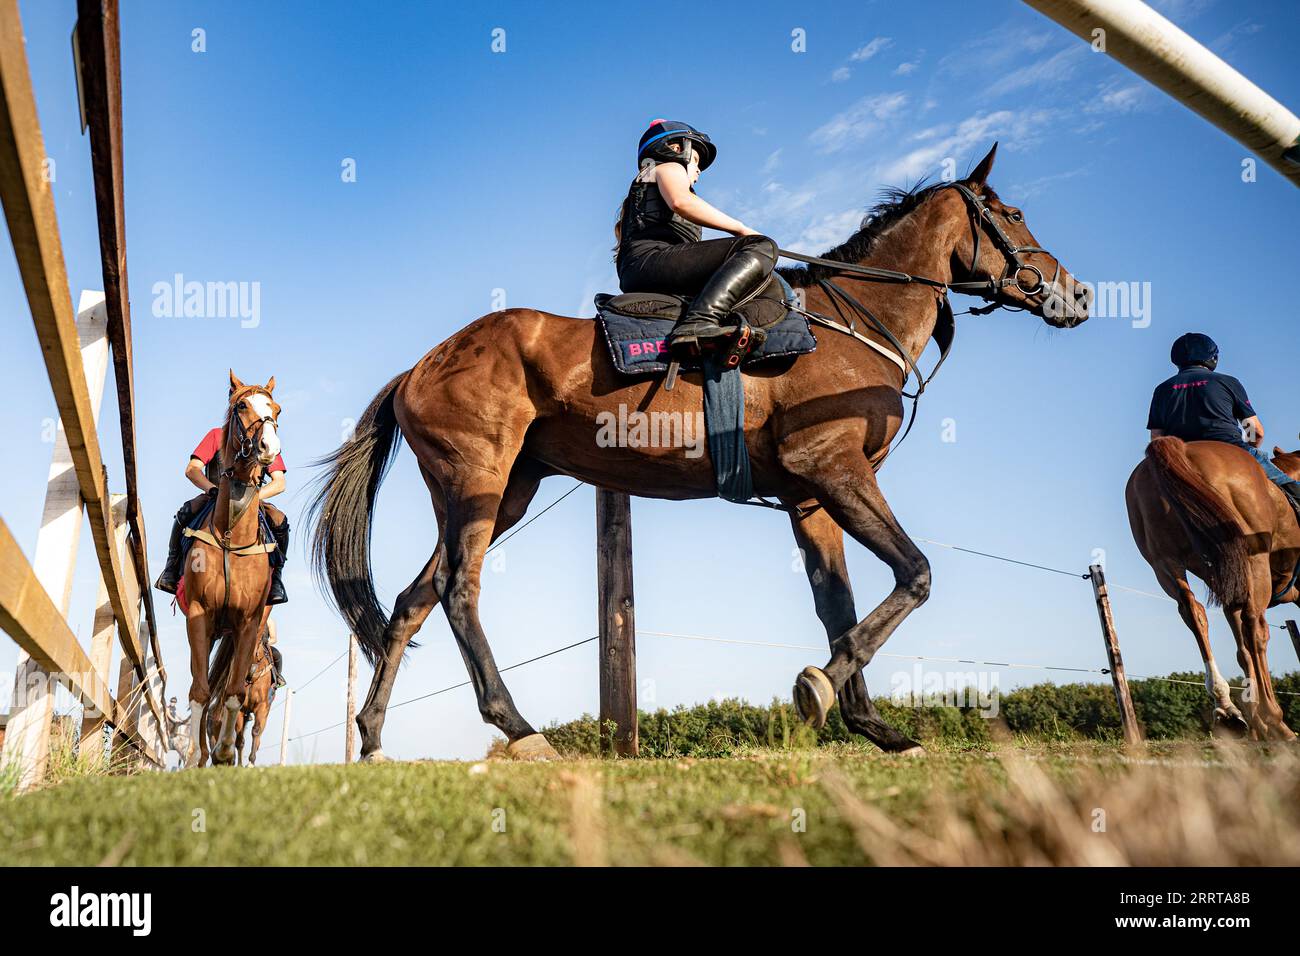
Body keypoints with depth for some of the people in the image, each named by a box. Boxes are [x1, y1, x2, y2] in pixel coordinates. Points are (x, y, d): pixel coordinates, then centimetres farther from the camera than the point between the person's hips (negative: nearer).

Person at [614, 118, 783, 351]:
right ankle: (700, 322, -42)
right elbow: (681, 201, -9)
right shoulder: (668, 167, 16)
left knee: (770, 289, 10)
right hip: (652, 257, -9)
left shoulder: (642, 187, 42)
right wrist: (741, 228, -7)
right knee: (761, 246, -24)